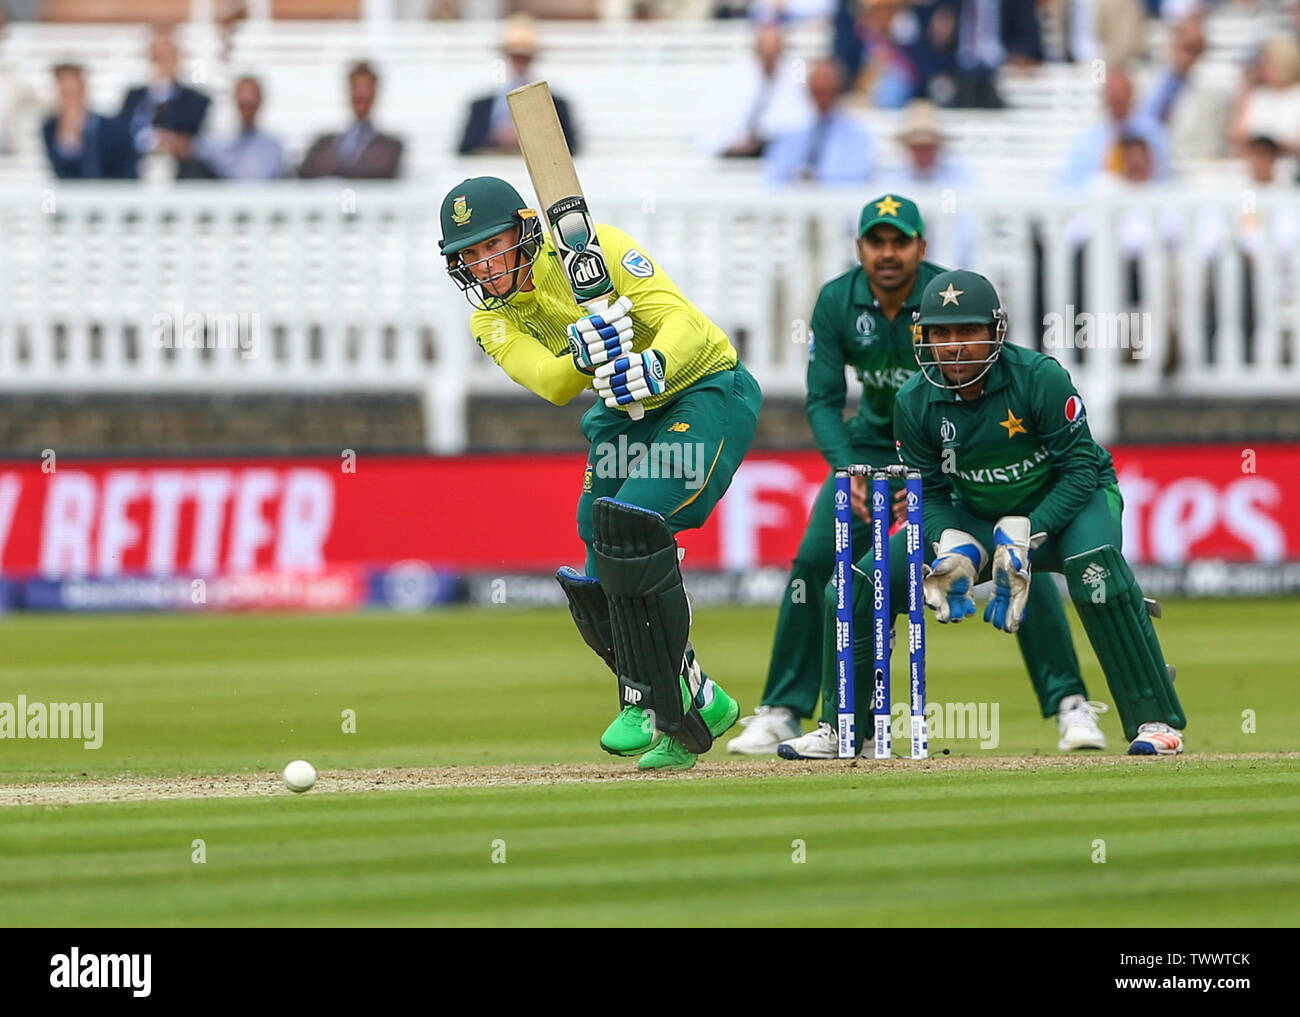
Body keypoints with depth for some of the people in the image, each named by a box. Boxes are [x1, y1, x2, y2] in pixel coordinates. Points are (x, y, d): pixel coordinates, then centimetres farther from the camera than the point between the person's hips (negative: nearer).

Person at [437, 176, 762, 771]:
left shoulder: (593, 250, -20)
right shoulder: (492, 319, -6)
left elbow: (683, 321, -28)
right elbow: (551, 384, -25)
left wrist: (653, 365, -49)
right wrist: (585, 357, -47)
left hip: (708, 391, -7)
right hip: (625, 414, 7)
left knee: (628, 521, -28)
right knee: (597, 585, -3)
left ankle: (654, 699, -16)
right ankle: (699, 704, 17)